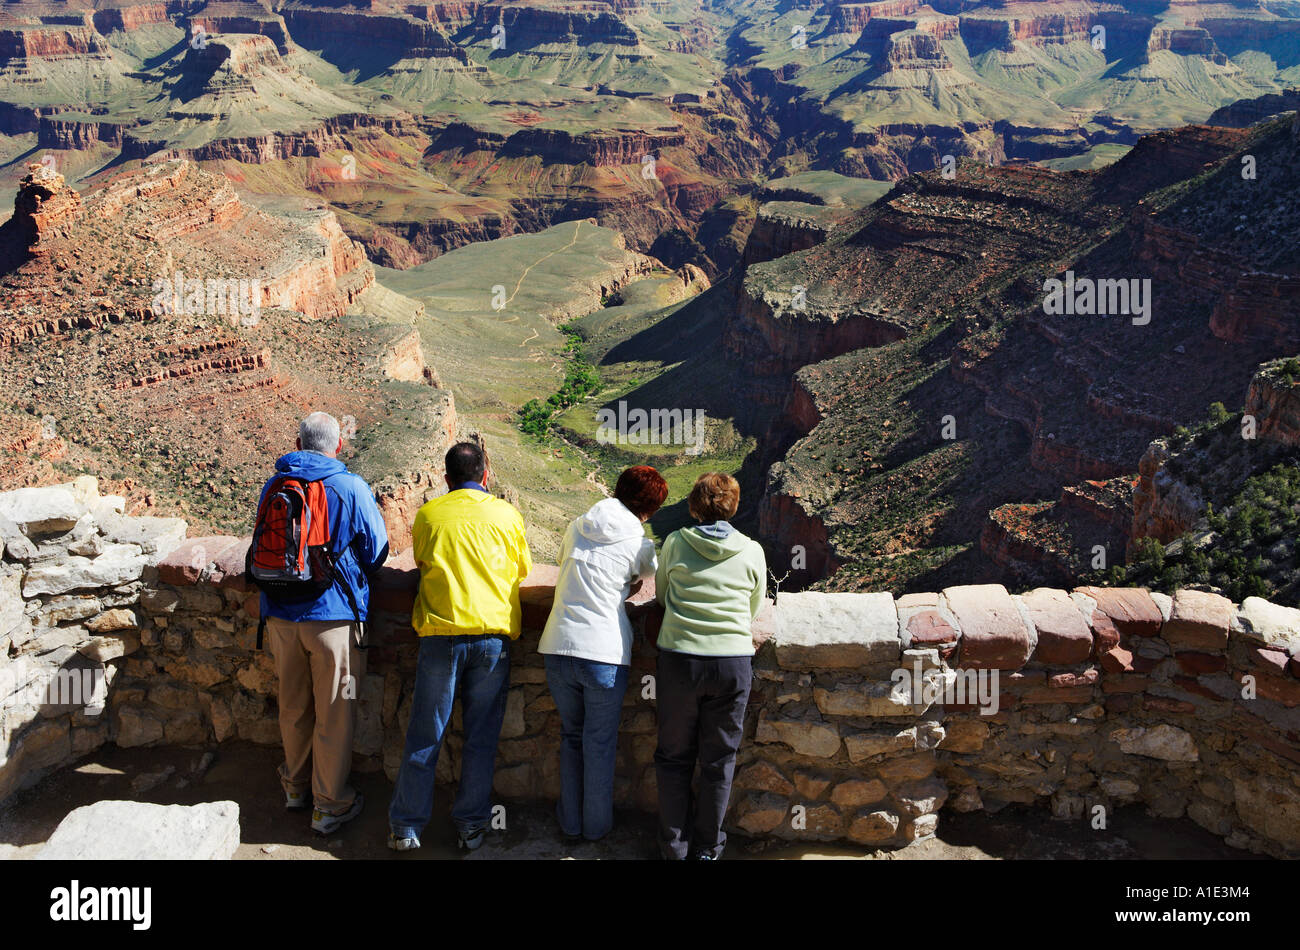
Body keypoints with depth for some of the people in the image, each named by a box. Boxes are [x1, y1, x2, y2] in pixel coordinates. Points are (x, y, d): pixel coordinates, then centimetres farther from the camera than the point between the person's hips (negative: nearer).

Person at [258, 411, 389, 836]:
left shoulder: (272, 486, 2)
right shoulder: (352, 488, -12)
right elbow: (377, 553, -4)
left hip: (281, 615, 5)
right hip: (333, 614, -4)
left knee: (293, 705, 20)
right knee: (334, 712, 7)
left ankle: (295, 785, 37)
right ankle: (329, 804, 16)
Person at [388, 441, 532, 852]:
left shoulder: (428, 514, 5)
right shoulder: (506, 514, 5)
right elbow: (523, 568, 18)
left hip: (441, 633, 0)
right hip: (492, 635, 0)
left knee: (424, 736, 8)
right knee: (481, 738, 9)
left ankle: (406, 826, 15)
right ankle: (471, 824, 17)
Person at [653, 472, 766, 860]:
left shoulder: (675, 543, -1)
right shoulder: (752, 551, 1)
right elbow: (753, 610, 11)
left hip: (680, 657, 0)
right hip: (733, 663, 1)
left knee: (674, 757, 15)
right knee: (718, 760, 14)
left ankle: (674, 846, 24)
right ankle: (707, 848, 27)